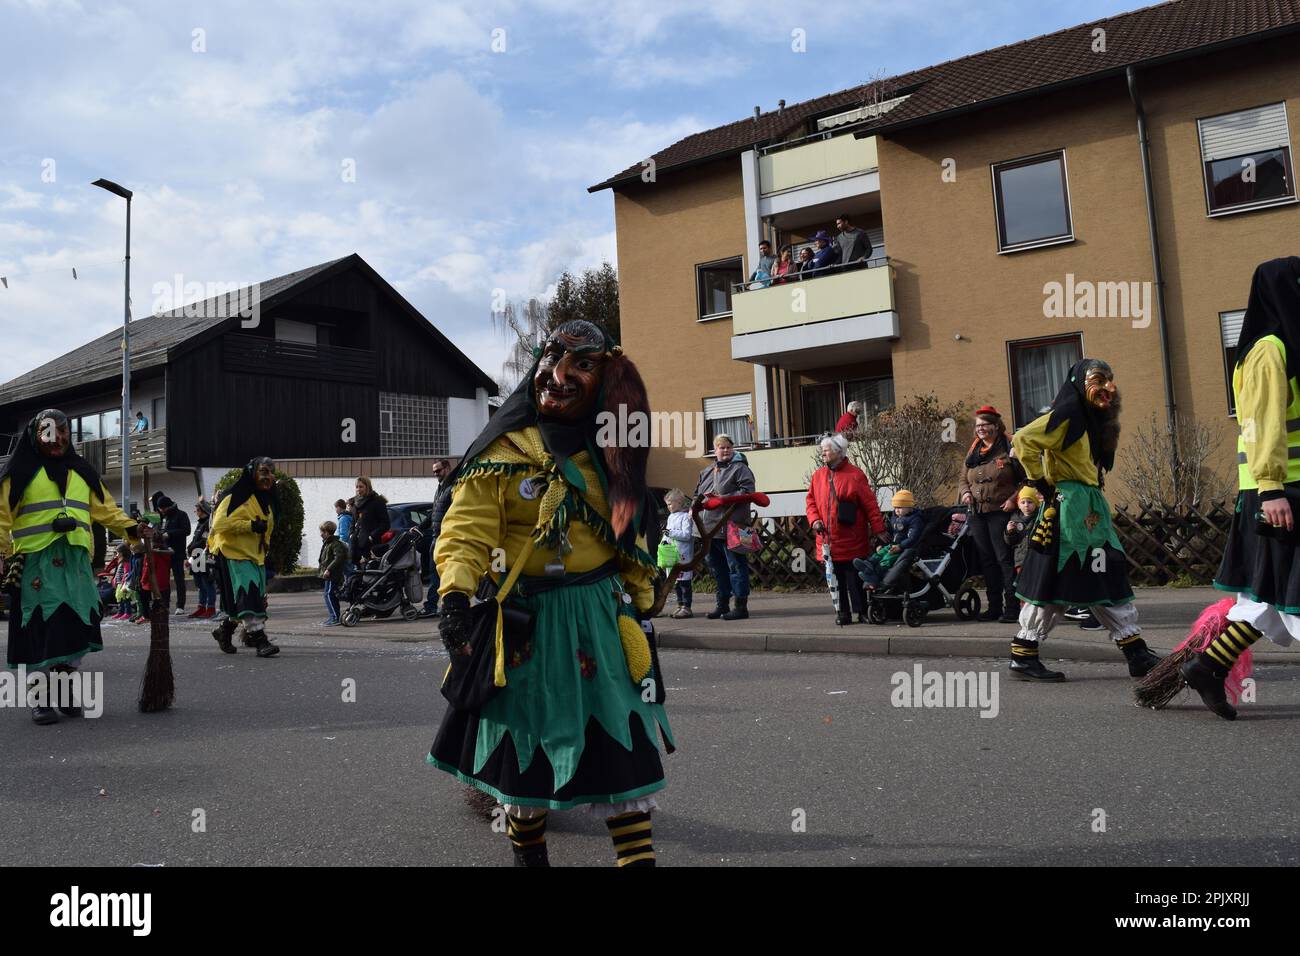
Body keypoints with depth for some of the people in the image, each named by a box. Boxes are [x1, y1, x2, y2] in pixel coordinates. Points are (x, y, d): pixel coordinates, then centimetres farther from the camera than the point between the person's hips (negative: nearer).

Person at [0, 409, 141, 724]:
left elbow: (105, 508, 16)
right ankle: (40, 699, 5)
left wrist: (131, 529, 3)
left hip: (75, 562, 4)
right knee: (39, 630, -4)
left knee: (76, 628, 5)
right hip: (35, 562, -4)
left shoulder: (81, 472, 17)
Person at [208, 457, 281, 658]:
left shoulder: (268, 501, 15)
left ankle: (224, 631, 31)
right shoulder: (236, 498, -12)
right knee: (248, 595, -18)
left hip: (256, 557, 9)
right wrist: (251, 525, -22)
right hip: (234, 554, -9)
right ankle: (259, 638, -19)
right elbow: (220, 524, -21)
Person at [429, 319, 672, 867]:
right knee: (527, 742, 10)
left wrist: (640, 605, 14)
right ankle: (528, 854, 32)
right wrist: (455, 596, -26)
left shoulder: (609, 455, 9)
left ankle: (637, 856, 15)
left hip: (602, 615, 3)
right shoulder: (502, 450, -5)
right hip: (528, 621, -3)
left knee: (624, 743, 3)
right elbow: (467, 529, -13)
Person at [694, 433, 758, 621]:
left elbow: (747, 492, -14)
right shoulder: (706, 472, 20)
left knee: (736, 567, -4)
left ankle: (741, 606, 2)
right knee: (717, 568, 15)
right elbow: (697, 494, 28)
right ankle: (722, 604, 26)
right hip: (710, 528, 8)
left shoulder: (740, 469, -3)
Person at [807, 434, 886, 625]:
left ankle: (863, 612, 13)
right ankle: (843, 613, 18)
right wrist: (814, 519, -2)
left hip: (852, 541, -4)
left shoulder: (855, 475, -7)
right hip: (828, 541, 5)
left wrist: (878, 530, -10)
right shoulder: (818, 475, 8)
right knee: (836, 579, 9)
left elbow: (870, 504, -7)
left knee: (855, 579, 0)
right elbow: (810, 500, 15)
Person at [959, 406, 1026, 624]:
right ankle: (994, 607, 16)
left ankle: (1012, 608, -6)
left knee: (1004, 559, -9)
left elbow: (1028, 479, -5)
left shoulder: (1009, 448, -4)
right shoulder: (973, 452, 16)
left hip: (1001, 512, -6)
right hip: (977, 514, 7)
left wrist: (1014, 499, -15)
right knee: (987, 560, 9)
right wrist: (965, 492, 3)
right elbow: (963, 479, 24)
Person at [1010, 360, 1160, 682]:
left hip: (1092, 508, 10)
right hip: (1066, 506, -10)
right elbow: (1023, 440, -23)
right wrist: (1043, 482, -17)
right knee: (1053, 582, -6)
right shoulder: (1069, 414, -12)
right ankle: (1023, 657, 3)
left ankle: (1137, 654, 14)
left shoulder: (1096, 420, 17)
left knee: (1111, 577, 9)